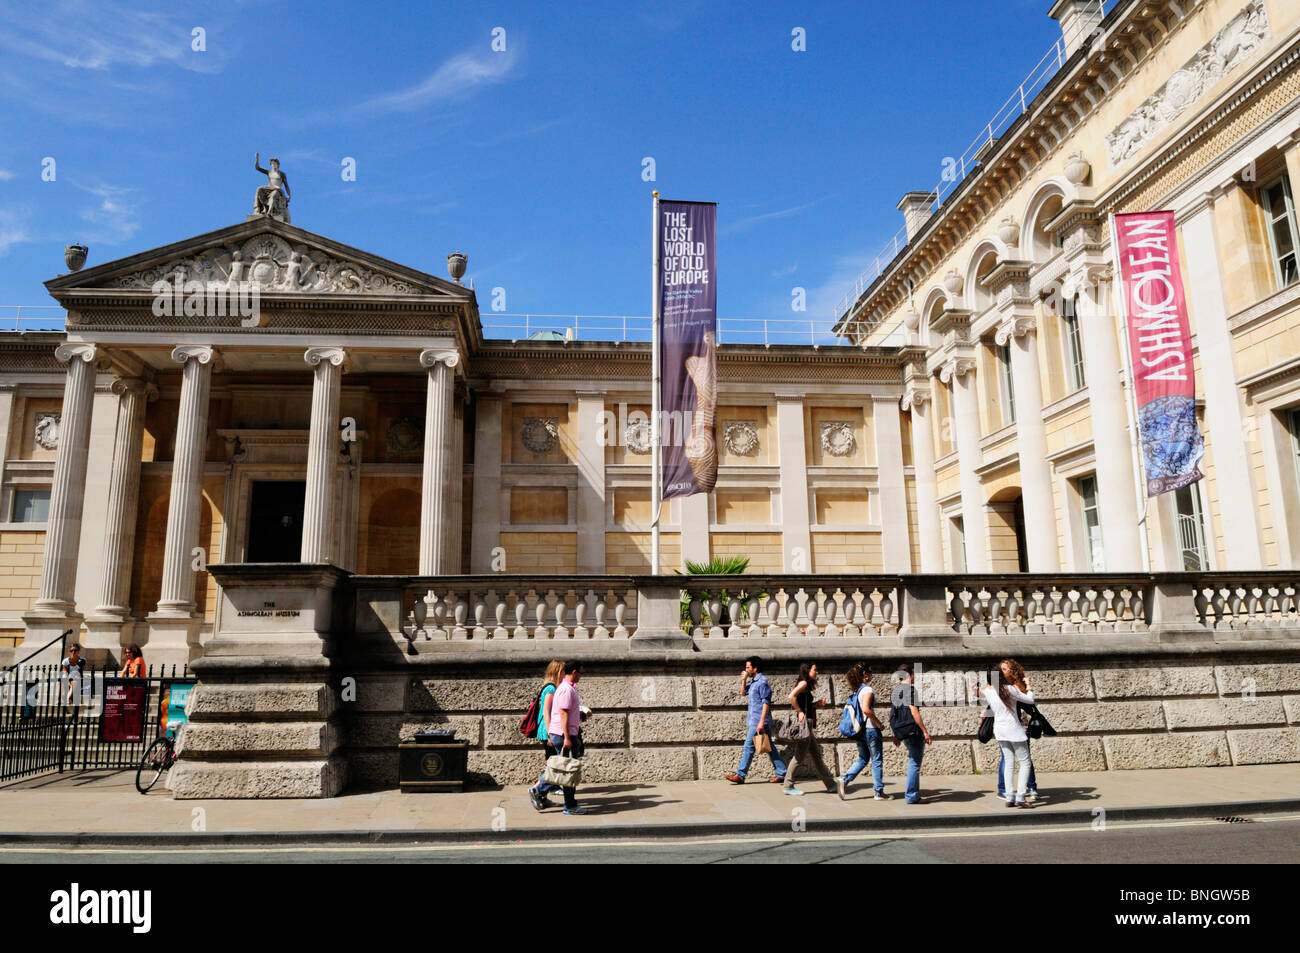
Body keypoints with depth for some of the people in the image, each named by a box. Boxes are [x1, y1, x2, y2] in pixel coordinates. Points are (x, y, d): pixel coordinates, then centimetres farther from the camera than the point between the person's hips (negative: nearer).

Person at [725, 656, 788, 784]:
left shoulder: (762, 682, -13)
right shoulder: (753, 681, 15)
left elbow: (766, 702, -17)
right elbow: (743, 693, 27)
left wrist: (761, 722, -22)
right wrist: (744, 680, 10)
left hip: (758, 721, -9)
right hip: (753, 720, 9)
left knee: (748, 746, -6)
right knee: (769, 747, 9)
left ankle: (740, 775, -2)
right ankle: (781, 773, 12)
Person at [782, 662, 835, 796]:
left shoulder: (807, 685, 18)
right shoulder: (803, 682, -10)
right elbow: (791, 696, -25)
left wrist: (817, 703, 9)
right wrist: (800, 712, -20)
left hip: (808, 724, 10)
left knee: (816, 755, 14)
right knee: (800, 755, -3)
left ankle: (830, 784, 21)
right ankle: (788, 785, 5)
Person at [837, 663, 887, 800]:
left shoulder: (854, 690, 9)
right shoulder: (867, 690, -15)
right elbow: (866, 709, -27)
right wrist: (879, 723, -17)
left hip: (859, 729, 8)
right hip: (870, 729, -8)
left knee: (863, 759, 16)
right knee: (877, 760, 5)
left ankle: (844, 780, -2)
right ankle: (879, 792, 12)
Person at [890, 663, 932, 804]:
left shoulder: (895, 690, 12)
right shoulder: (910, 689, -14)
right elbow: (914, 712, -20)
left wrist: (896, 736, 21)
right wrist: (925, 732, -17)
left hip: (902, 732, 9)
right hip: (913, 729, -9)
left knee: (914, 759, 22)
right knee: (915, 763, -1)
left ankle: (912, 793, 25)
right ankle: (912, 796, 3)